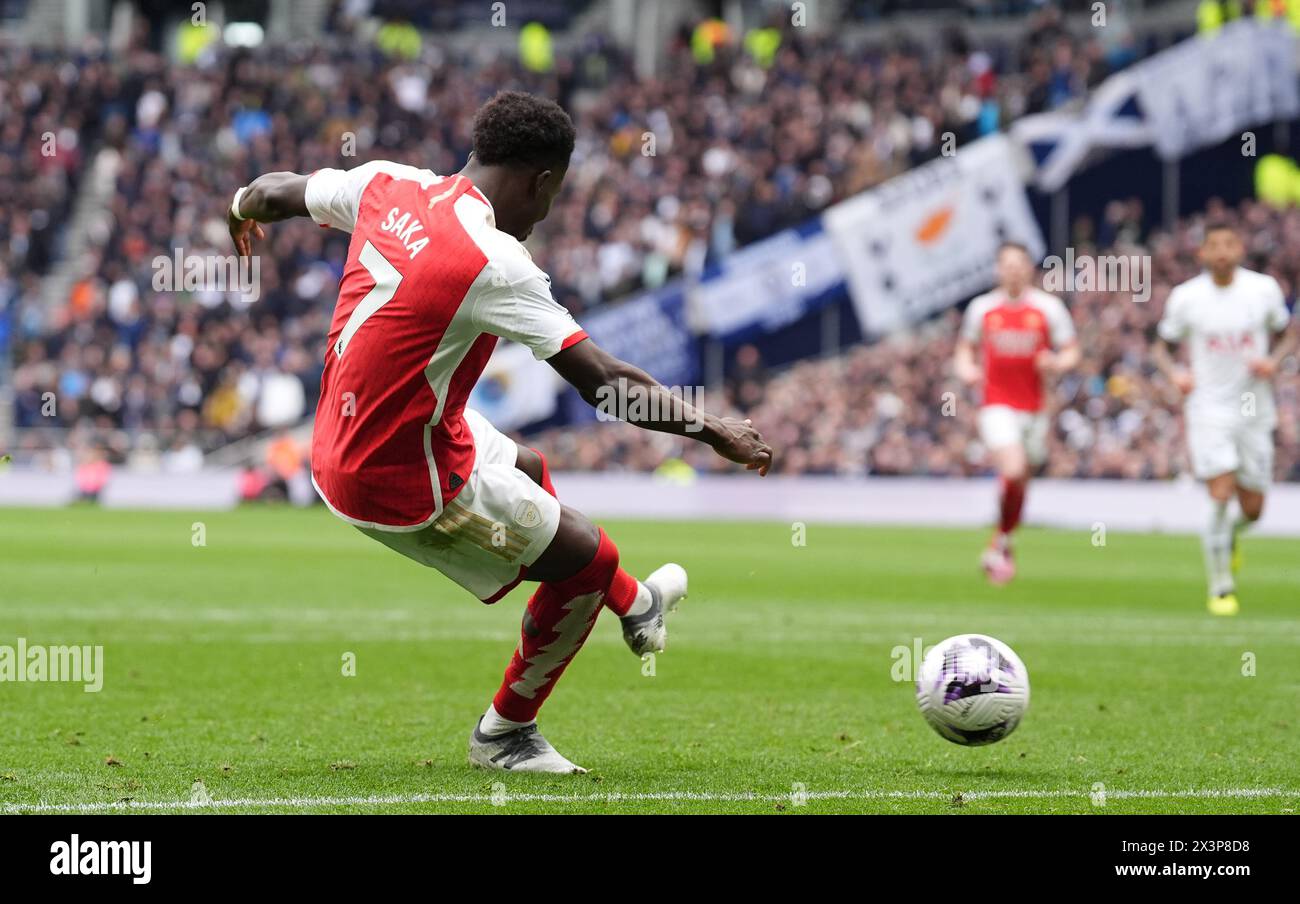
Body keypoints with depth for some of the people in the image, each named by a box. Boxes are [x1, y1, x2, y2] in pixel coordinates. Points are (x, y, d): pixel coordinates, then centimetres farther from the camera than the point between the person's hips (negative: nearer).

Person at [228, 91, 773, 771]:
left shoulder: (388, 185, -5)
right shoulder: (494, 263, -27)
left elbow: (276, 191, 14)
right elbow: (605, 383, -25)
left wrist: (241, 210, 38)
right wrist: (713, 431, -15)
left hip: (336, 447, 9)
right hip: (403, 485, -9)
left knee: (528, 472, 33)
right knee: (586, 556, 7)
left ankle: (630, 605, 57)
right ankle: (504, 735, 27)